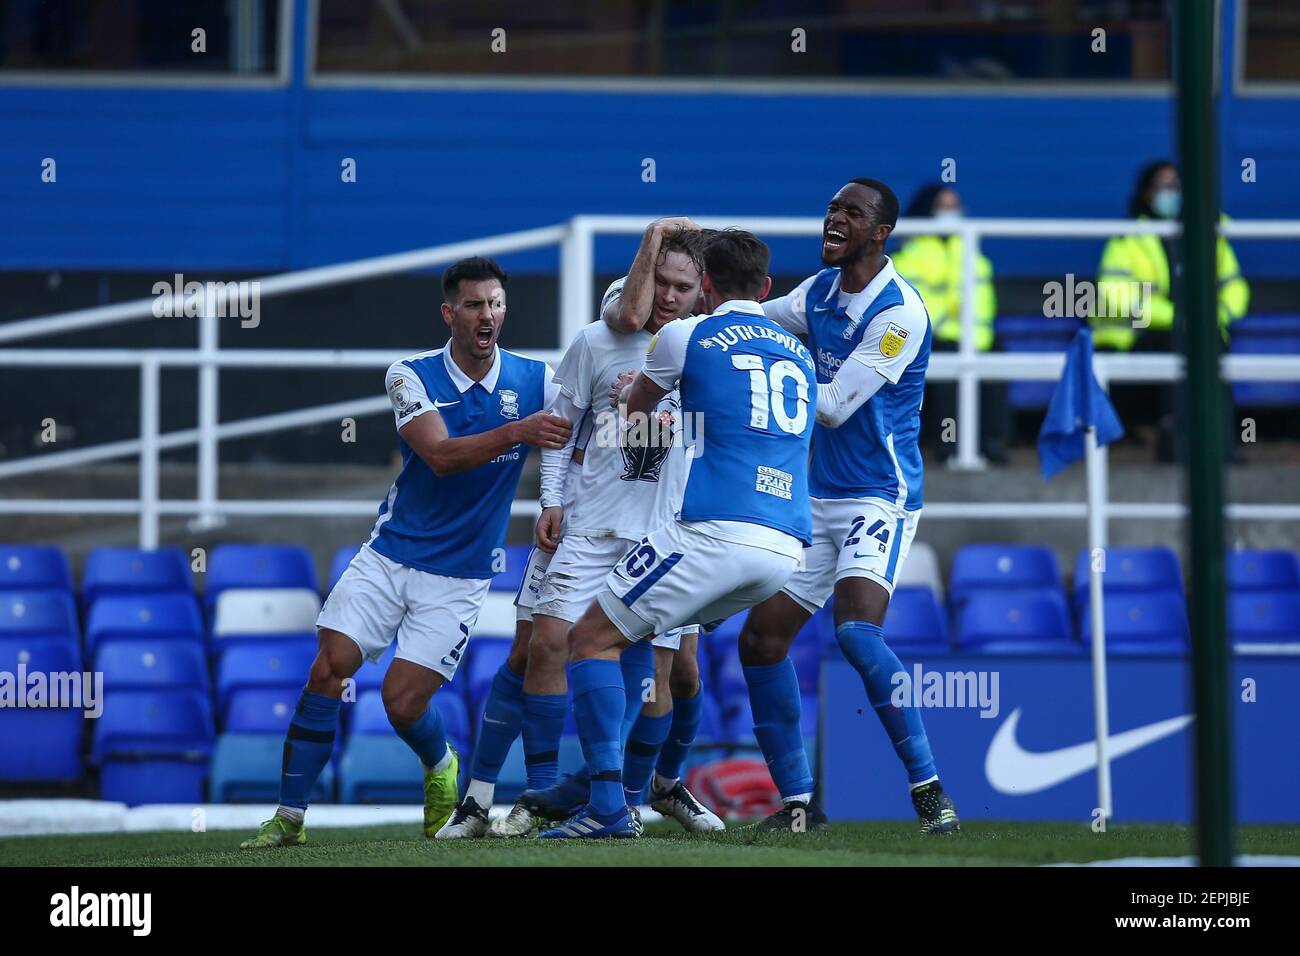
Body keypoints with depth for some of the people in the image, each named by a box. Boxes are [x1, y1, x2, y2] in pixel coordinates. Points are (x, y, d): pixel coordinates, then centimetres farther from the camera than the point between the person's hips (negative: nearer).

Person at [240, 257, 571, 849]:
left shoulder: (535, 382, -4)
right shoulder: (411, 376, -8)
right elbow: (440, 455, -22)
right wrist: (516, 432, -37)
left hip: (459, 577, -1)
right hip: (389, 555, 1)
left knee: (403, 699, -9)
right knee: (327, 672, -11)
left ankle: (441, 769, 26)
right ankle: (289, 819, -4)